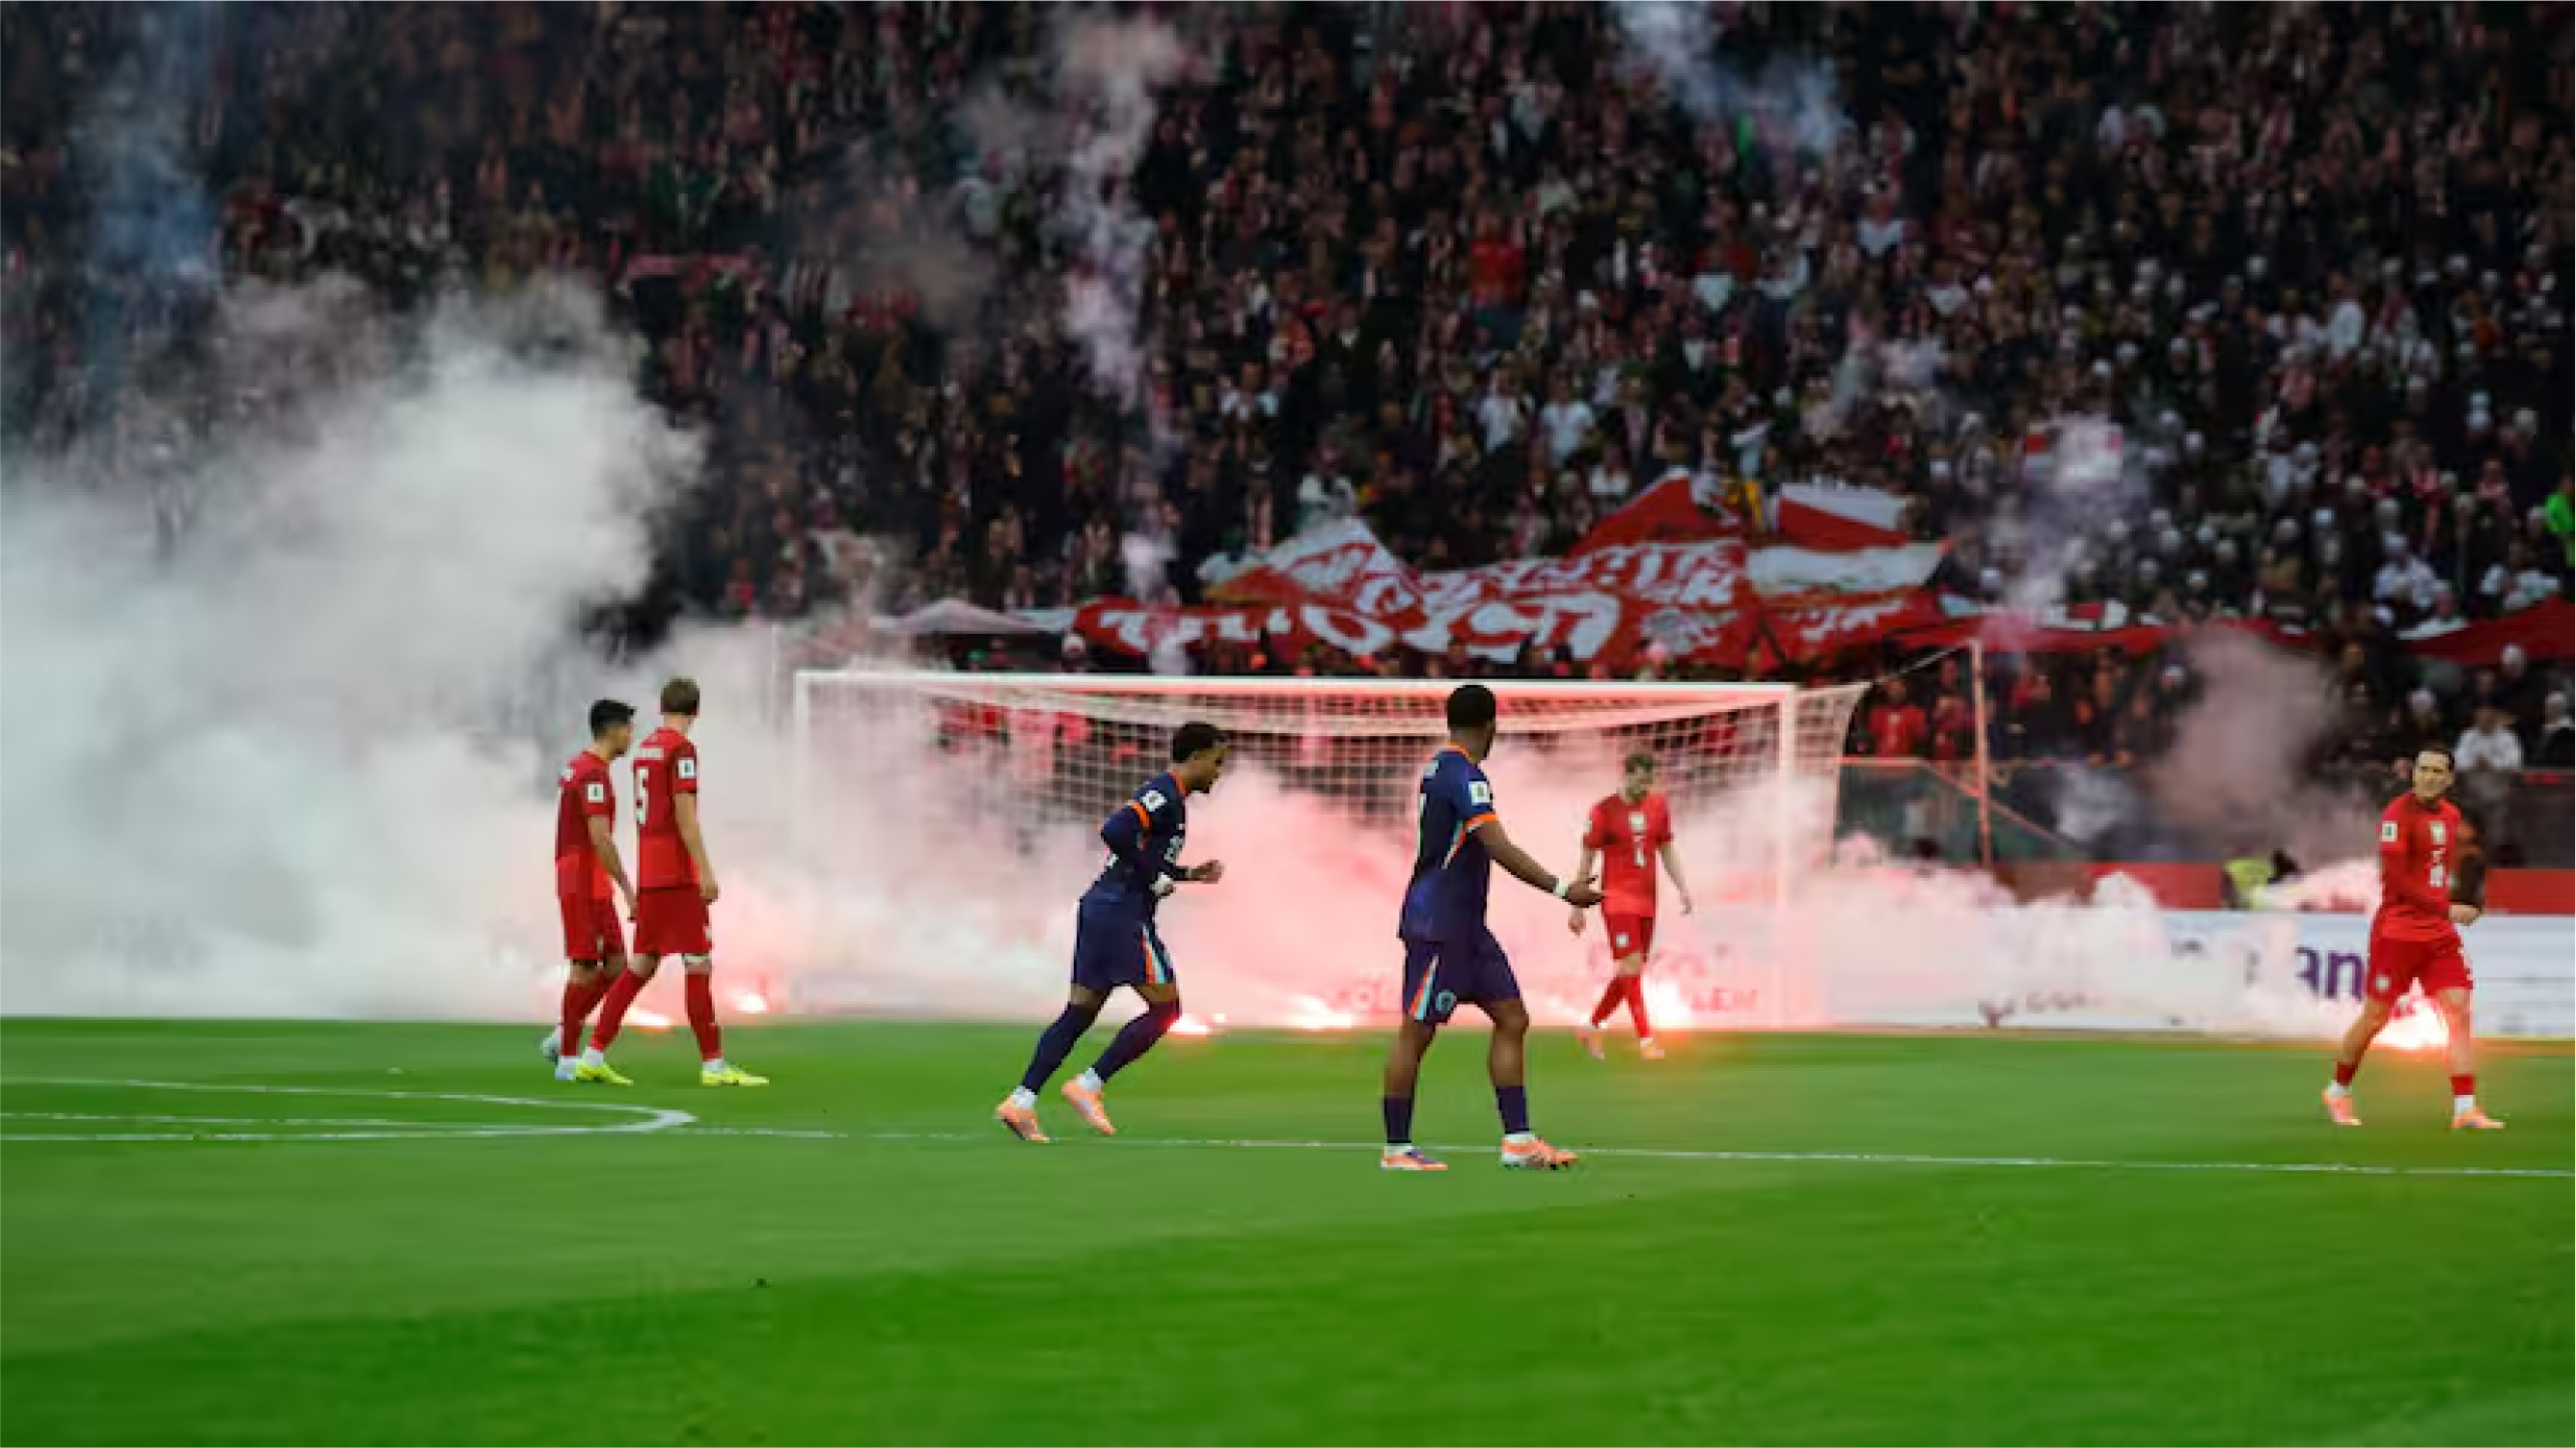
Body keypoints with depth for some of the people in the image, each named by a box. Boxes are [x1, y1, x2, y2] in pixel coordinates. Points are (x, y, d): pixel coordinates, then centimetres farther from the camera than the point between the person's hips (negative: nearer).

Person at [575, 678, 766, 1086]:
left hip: (648, 872, 8)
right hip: (677, 876, -8)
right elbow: (684, 814, -17)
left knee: (642, 965, 10)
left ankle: (593, 1057, 8)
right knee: (699, 965, -6)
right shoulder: (681, 748, -11)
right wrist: (706, 871, -18)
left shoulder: (645, 749, 15)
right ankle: (713, 1064, -7)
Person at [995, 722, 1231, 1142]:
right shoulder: (1166, 794, -11)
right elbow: (1115, 832, -25)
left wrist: (1190, 875, 22)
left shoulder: (1166, 795, 20)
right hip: (1123, 913, -10)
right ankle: (1089, 1086, -8)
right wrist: (1153, 876, -16)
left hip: (1100, 907, 10)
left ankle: (1021, 1100, 0)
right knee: (1165, 1007, -5)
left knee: (1080, 1012, 8)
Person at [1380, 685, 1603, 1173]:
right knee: (1417, 1031, -3)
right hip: (1437, 926, -10)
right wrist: (1561, 889, -27)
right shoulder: (1463, 773, -17)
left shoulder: (1440, 767, 14)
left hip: (1466, 926, 10)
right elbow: (1499, 848, -25)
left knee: (1512, 1019, 6)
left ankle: (1517, 1140, 5)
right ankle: (1396, 1149, 3)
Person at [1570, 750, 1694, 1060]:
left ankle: (1592, 1028, 24)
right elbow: (1586, 859, -2)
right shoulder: (1604, 811, -6)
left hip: (1646, 900, 6)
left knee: (1631, 973, 8)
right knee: (1631, 966, -13)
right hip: (1617, 897, -6)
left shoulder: (1658, 805, 8)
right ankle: (1645, 1040, -14)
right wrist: (1578, 908, -2)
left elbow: (1666, 849, 17)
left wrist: (1681, 888, 7)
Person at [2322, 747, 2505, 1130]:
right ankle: (2338, 1092, 24)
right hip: (2398, 931, -6)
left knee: (2459, 1012, -7)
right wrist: (2447, 909, -22)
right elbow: (2395, 879, -20)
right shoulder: (2399, 814, -13)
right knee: (2374, 1018, 3)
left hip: (2440, 933, 6)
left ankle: (2465, 1109, -11)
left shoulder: (2451, 815, 10)